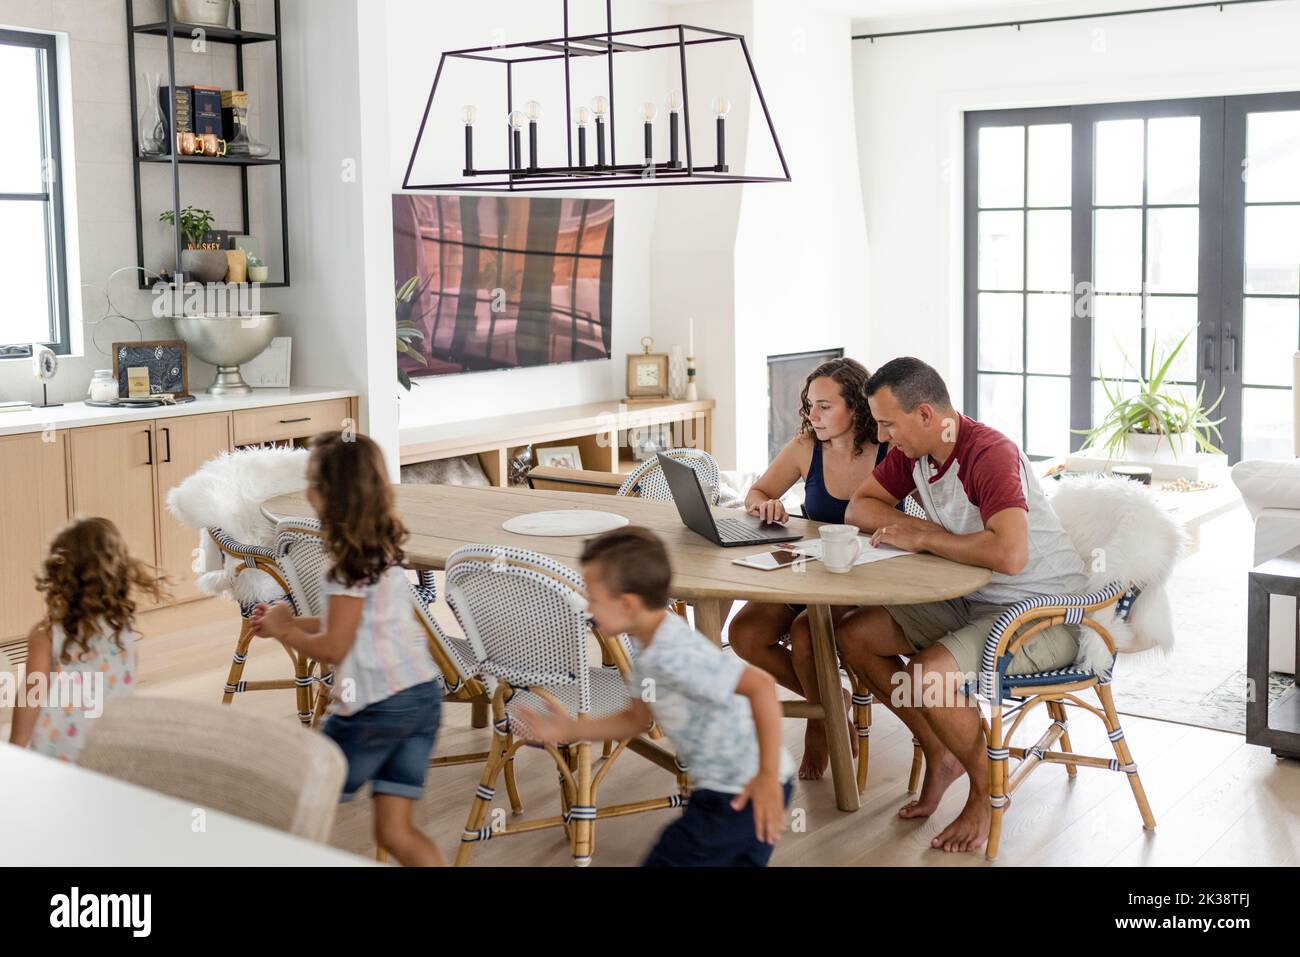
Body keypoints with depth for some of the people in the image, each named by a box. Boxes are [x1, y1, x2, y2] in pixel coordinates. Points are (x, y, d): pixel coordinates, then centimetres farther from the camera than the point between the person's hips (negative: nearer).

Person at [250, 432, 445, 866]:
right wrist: (289, 623, 18)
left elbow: (333, 648, -13)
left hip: (375, 705, -8)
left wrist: (284, 631, 4)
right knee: (395, 831, 8)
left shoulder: (352, 558, -13)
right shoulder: (382, 545, 13)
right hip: (423, 695, 8)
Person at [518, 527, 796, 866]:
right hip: (729, 788, 10)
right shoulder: (649, 648, 6)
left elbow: (761, 685, -35)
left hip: (742, 794, -10)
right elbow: (638, 719, 18)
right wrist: (572, 731, 8)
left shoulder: (673, 655, -27)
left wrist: (768, 776, -32)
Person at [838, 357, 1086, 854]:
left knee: (925, 677, -29)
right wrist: (917, 526, -9)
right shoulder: (912, 451, 1)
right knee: (853, 636, 0)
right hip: (971, 601, 9)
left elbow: (1010, 554, -39)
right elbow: (860, 506, 12)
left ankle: (986, 787, -1)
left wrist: (923, 537, -24)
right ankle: (940, 754, 12)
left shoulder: (990, 453, -26)